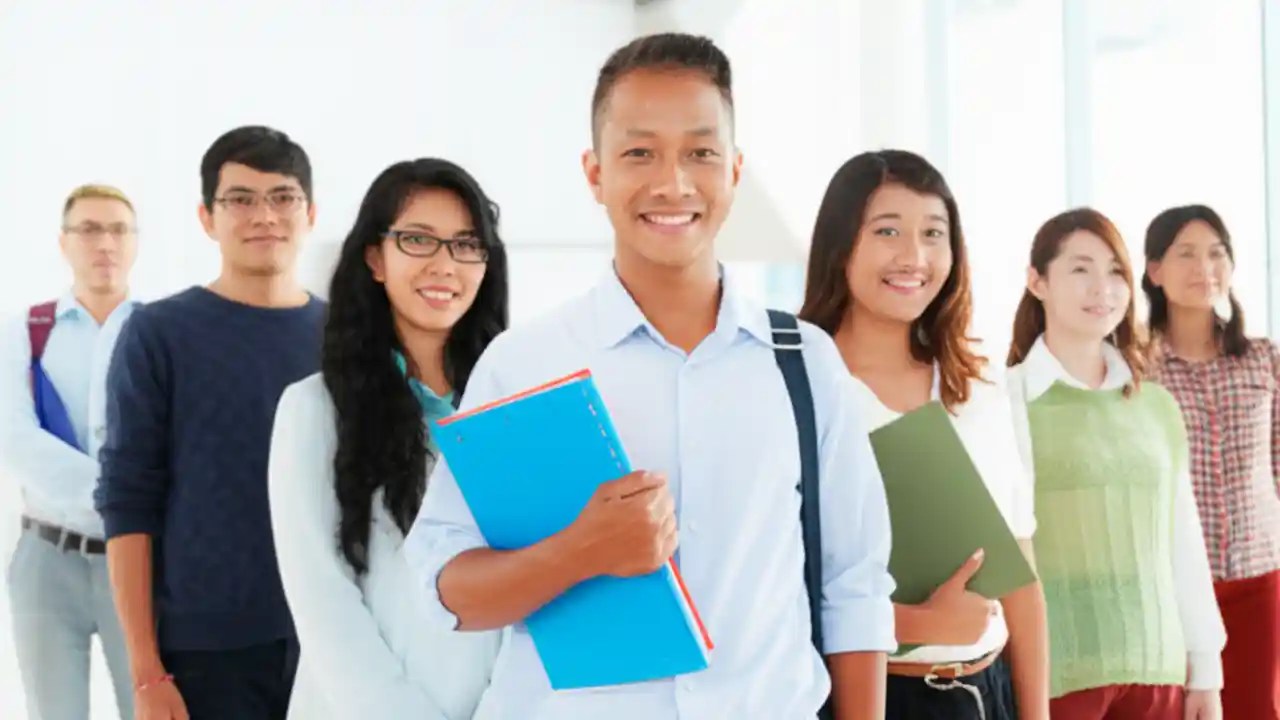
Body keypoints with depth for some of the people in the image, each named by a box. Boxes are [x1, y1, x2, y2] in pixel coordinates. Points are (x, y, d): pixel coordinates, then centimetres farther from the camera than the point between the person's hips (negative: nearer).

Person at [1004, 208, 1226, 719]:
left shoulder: (1158, 405, 9)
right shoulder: (1005, 402, -5)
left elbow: (1186, 546, 11)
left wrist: (1205, 671, 9)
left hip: (1156, 665, 4)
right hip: (1055, 671, -4)